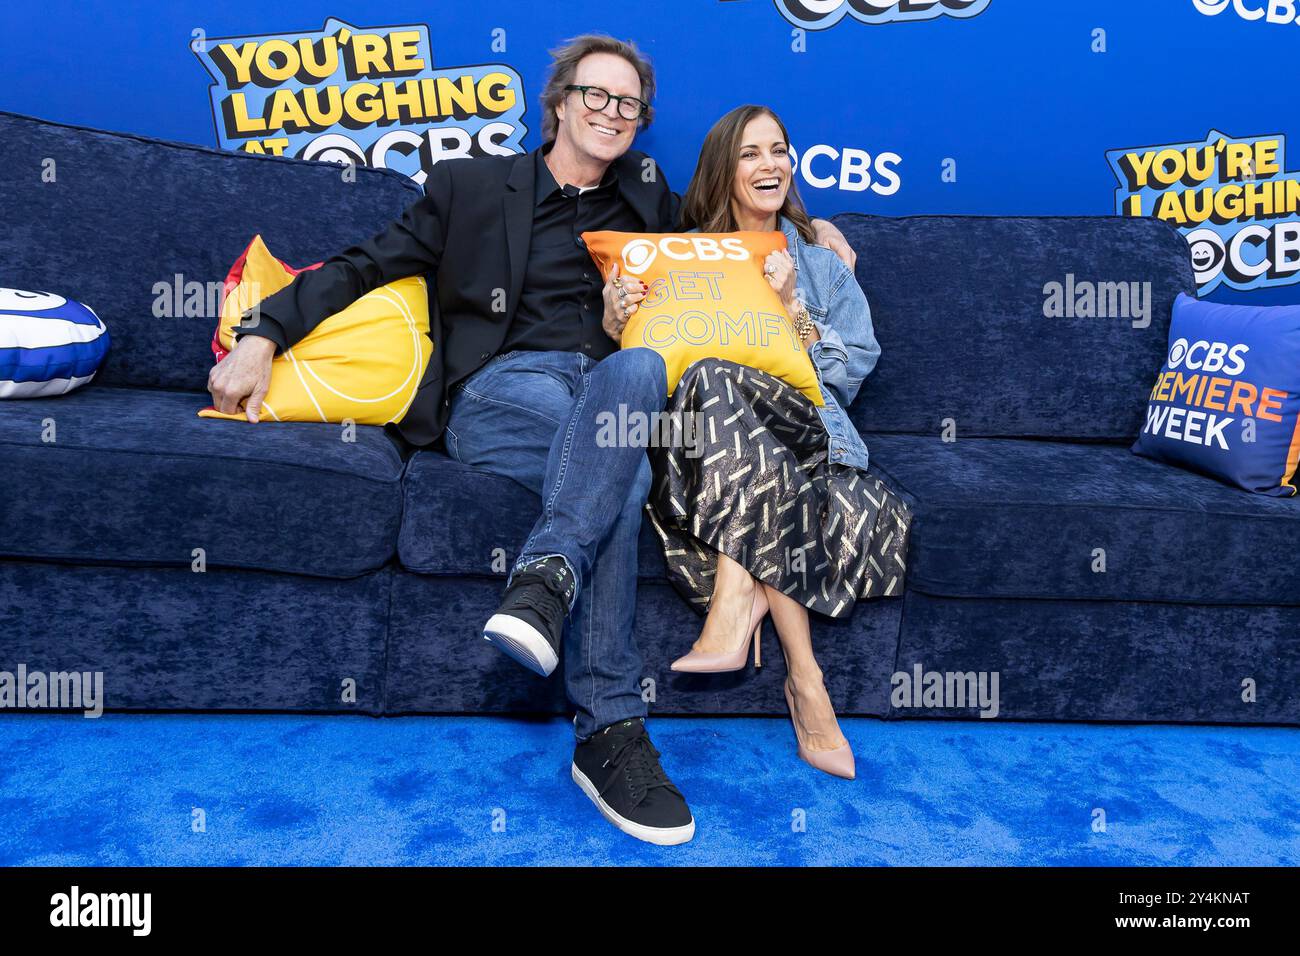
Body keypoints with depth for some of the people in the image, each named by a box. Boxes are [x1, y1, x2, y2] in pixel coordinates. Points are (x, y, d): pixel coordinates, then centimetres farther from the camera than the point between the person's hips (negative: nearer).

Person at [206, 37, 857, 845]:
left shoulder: (652, 201, 26)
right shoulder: (472, 186, 17)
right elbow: (365, 266, 12)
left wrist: (806, 227, 22)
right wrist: (264, 333, -1)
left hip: (618, 384, 3)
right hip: (499, 386, -3)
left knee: (636, 368, -36)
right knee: (624, 466, -35)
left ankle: (548, 578, -42)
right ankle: (611, 730, -34)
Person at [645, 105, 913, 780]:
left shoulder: (823, 266, 22)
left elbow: (853, 369, 9)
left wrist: (791, 306, -4)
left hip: (805, 429, 0)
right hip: (701, 434, 1)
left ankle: (738, 598, -40)